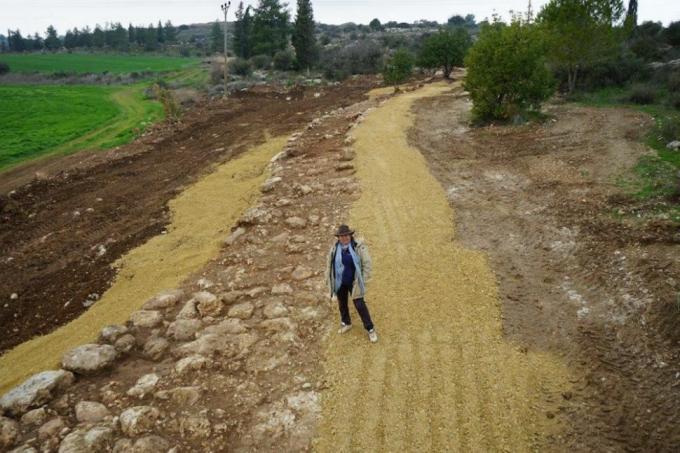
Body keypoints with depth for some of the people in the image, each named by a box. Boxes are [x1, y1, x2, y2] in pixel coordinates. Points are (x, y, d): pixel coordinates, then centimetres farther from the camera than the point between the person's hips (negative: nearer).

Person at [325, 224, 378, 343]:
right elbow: (329, 264, 7)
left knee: (360, 305, -1)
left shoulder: (358, 246, -16)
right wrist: (328, 280, 8)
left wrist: (363, 279, -12)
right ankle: (346, 323, 44)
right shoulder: (334, 248, -5)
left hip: (354, 282, -4)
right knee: (342, 304, 20)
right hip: (340, 283, 4)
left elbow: (366, 262, -11)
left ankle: (370, 329, 13)